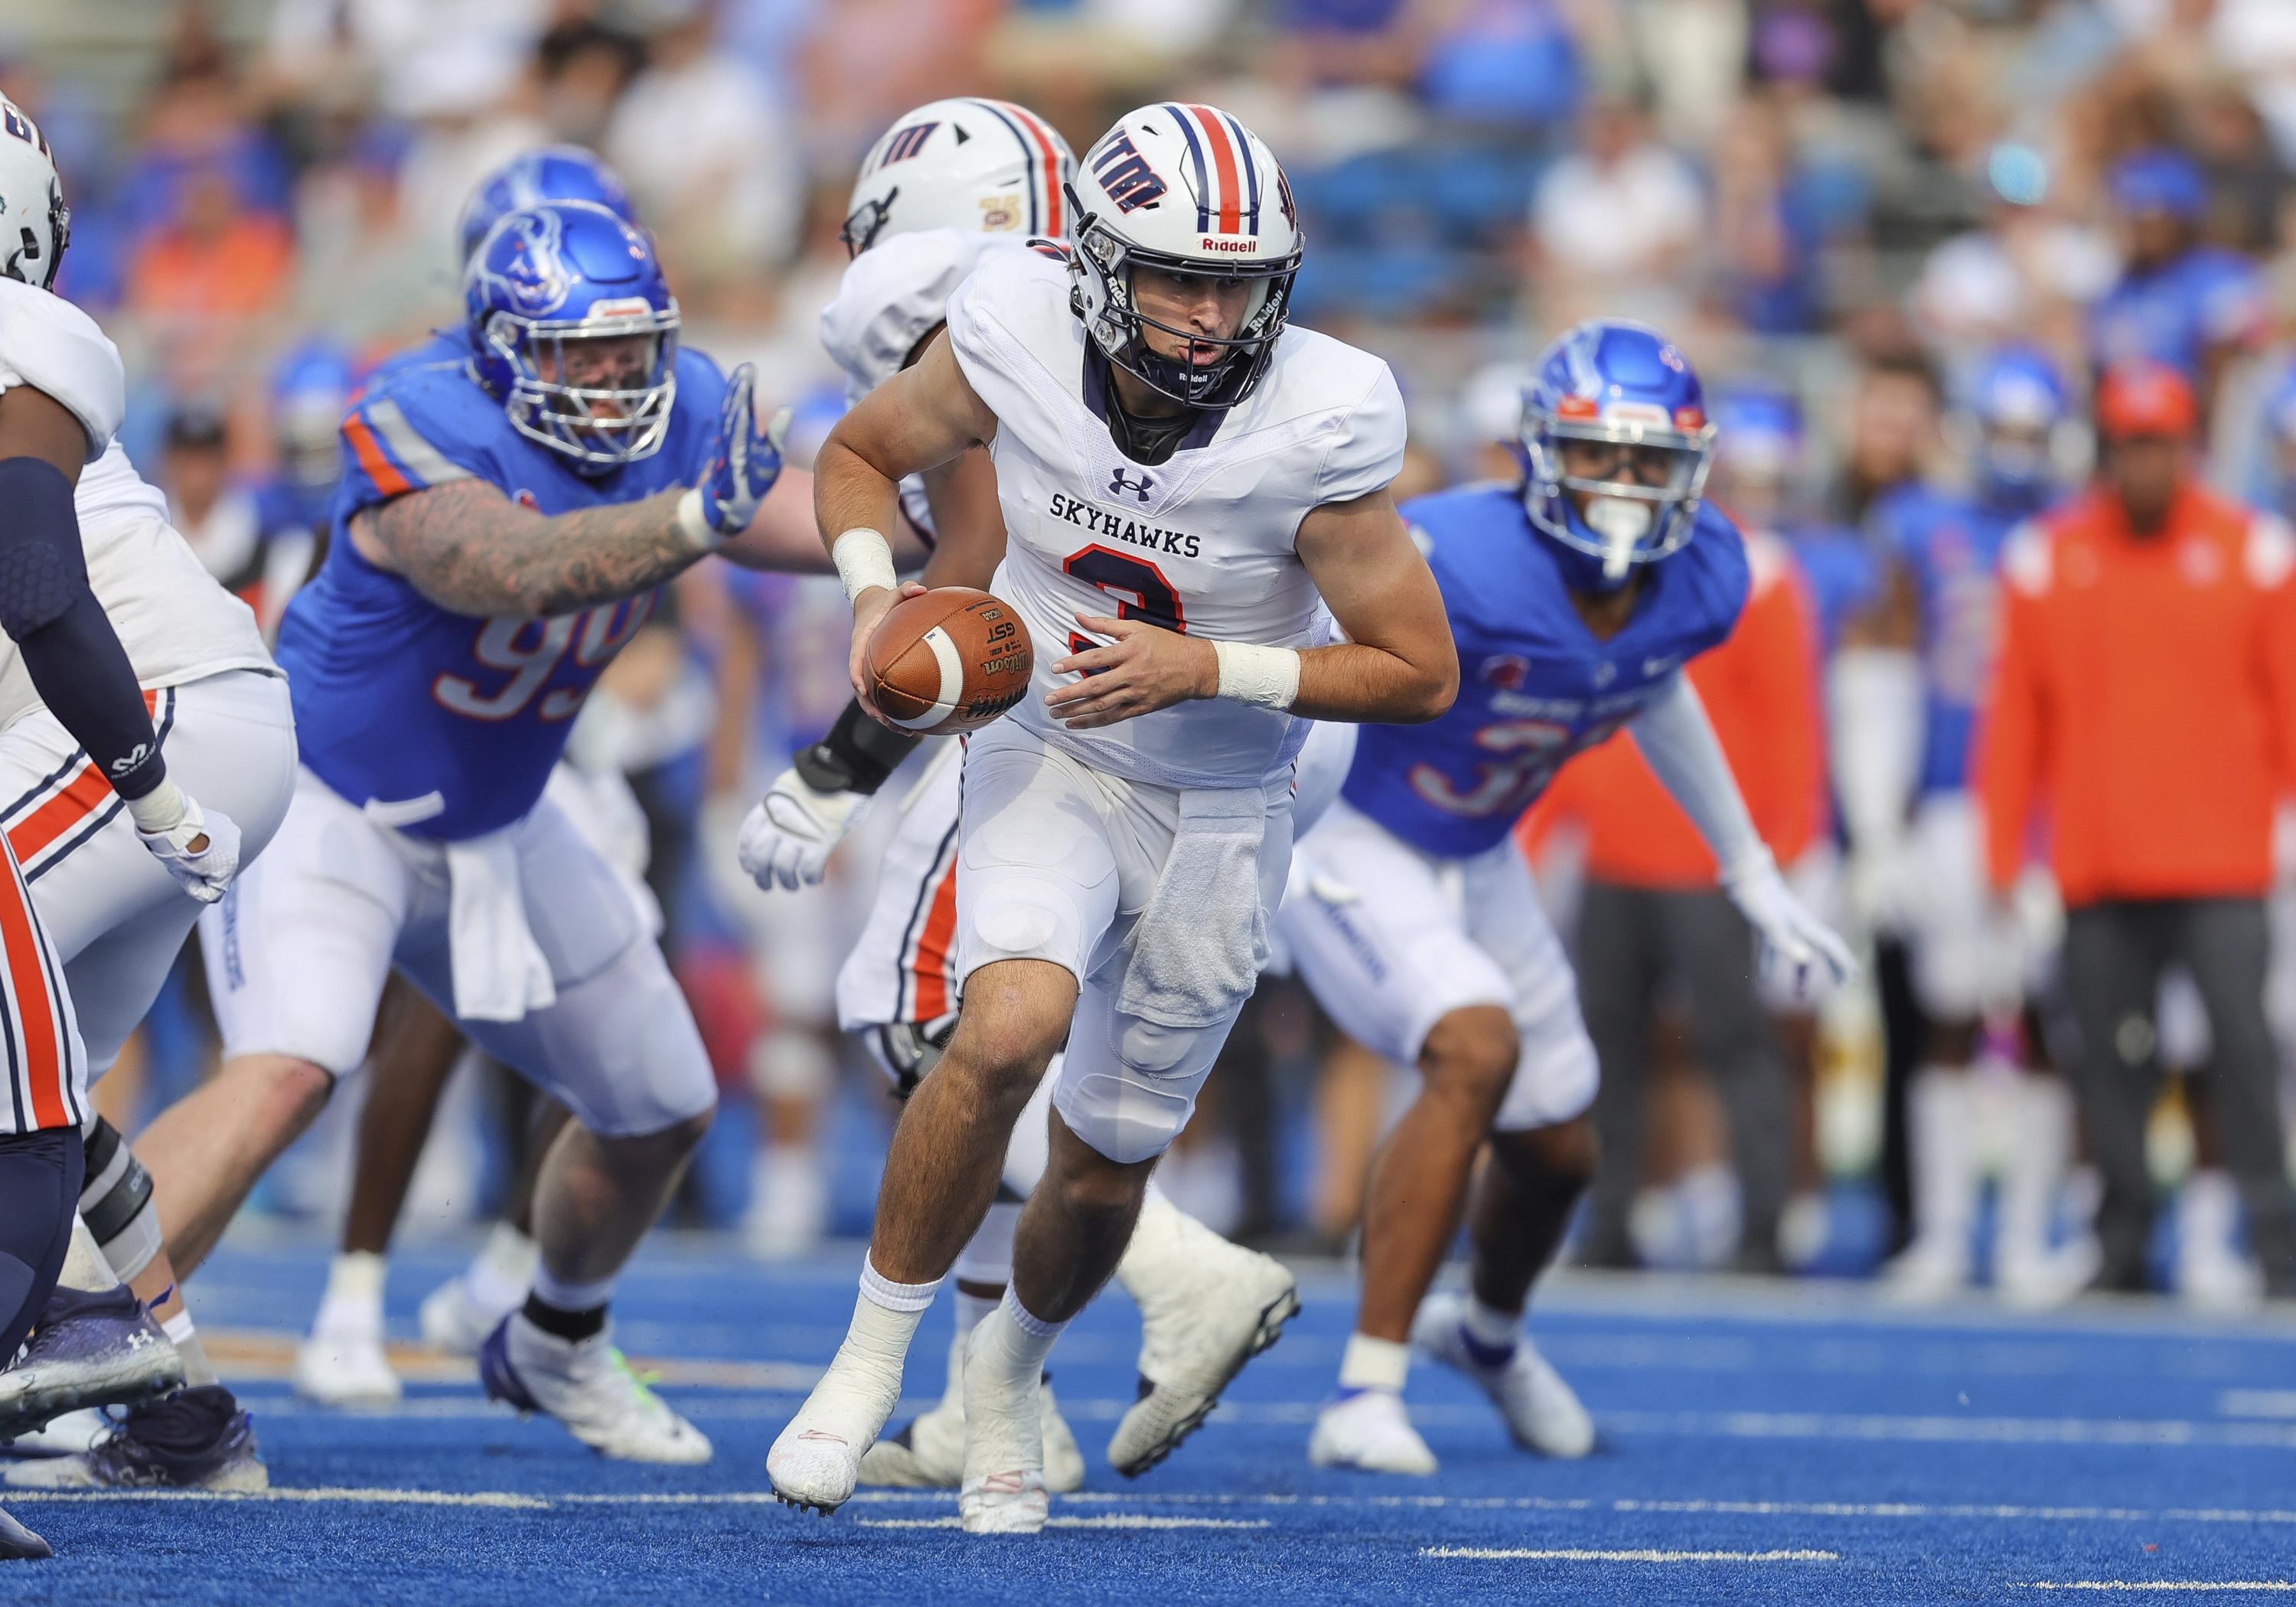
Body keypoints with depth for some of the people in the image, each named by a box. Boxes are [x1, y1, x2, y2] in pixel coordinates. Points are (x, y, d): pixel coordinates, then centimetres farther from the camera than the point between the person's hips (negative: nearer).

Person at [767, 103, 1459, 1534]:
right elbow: (859, 457, 1)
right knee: (1012, 1028, -30)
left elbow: (1422, 674, -17)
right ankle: (872, 1358, -10)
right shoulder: (1018, 340, -20)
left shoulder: (1317, 426, -26)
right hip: (1049, 759, 0)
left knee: (1104, 1167, 11)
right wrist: (875, 593, -19)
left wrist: (1201, 670, -27)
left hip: (1217, 814, 0)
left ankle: (1012, 1369, 45)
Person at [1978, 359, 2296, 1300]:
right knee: (2113, 1061, 5)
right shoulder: (2047, 560, 5)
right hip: (2096, 864, 2)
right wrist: (2001, 860, 6)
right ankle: (2120, 1245, 15)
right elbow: (2013, 722, 7)